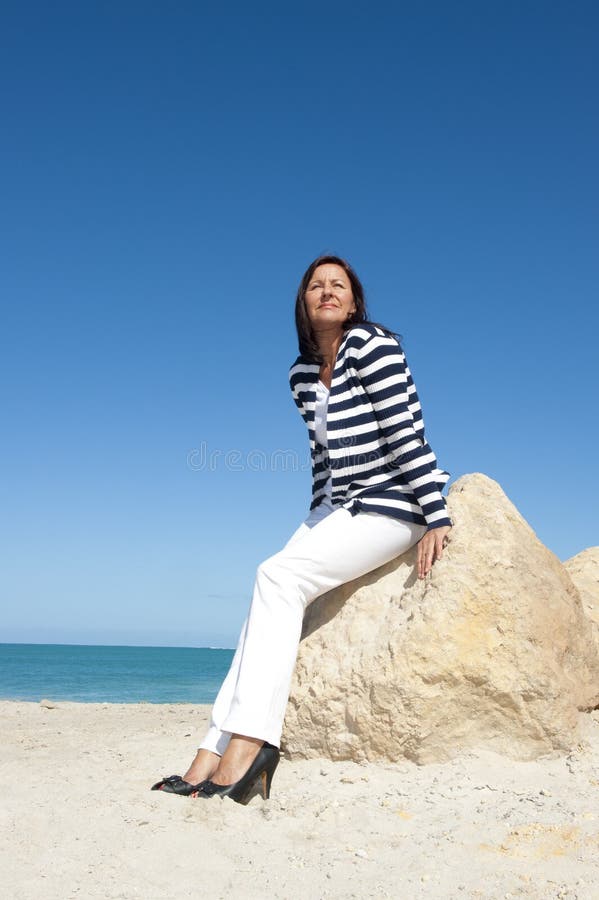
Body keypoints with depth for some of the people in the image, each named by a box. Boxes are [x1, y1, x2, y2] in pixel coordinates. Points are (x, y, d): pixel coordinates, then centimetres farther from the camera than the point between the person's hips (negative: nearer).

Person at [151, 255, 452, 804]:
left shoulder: (372, 346, -10)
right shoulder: (301, 375, 12)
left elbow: (407, 433, -16)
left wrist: (436, 517, -20)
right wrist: (318, 525, 16)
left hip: (392, 505, -7)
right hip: (337, 508, 8)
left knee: (278, 576, -23)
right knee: (273, 593, -9)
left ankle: (247, 746, -22)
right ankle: (215, 754, -11)